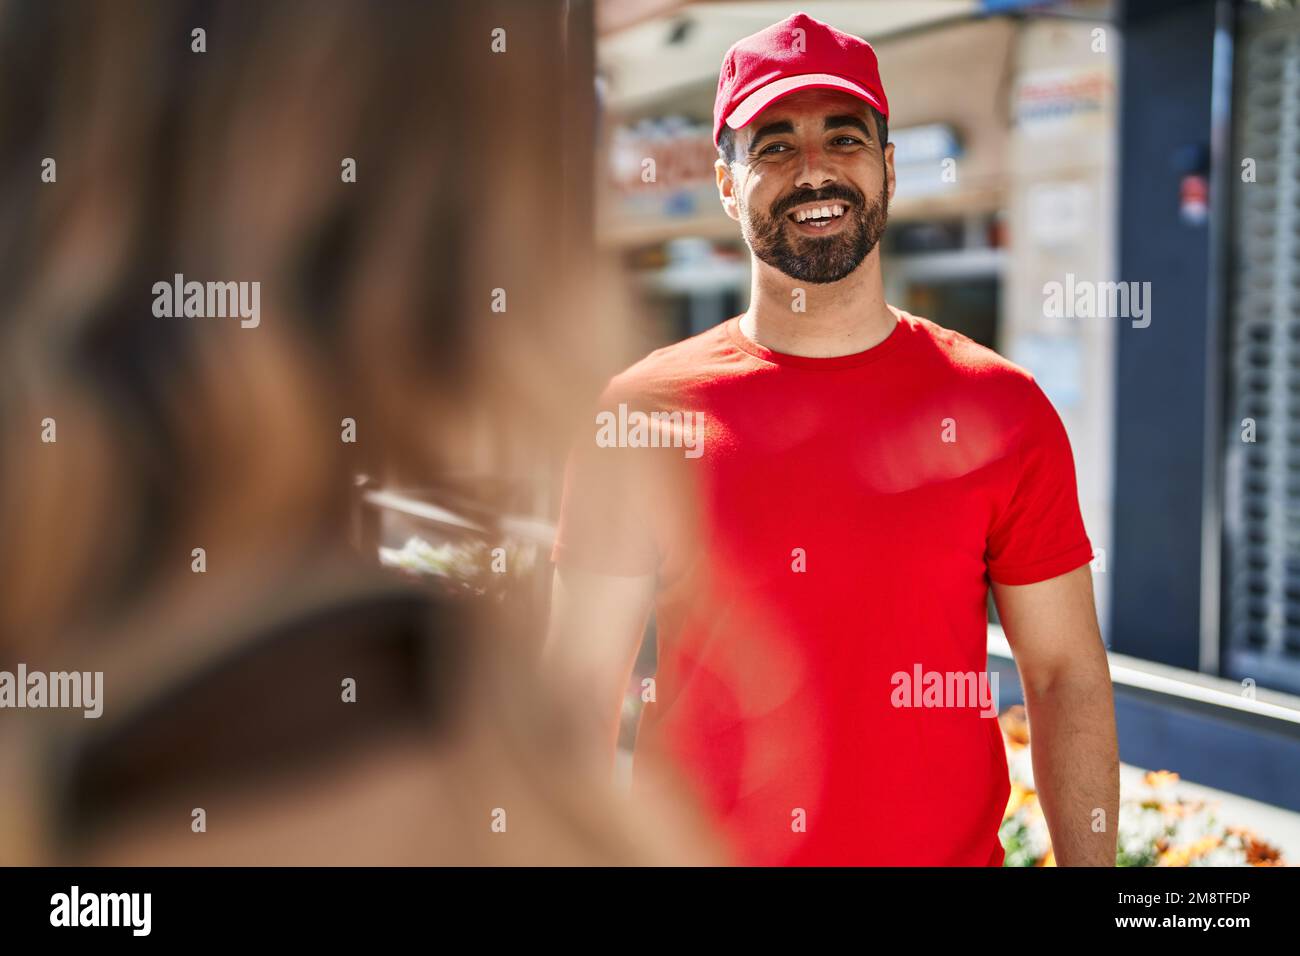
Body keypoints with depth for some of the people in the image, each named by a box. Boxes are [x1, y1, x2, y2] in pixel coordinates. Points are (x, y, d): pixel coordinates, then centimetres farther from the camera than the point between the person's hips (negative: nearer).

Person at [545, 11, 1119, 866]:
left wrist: (1089, 864, -8)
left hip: (949, 849, 1)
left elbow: (1065, 674, -1)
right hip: (691, 846, 0)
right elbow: (581, 683, -3)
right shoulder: (636, 415, -5)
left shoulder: (1000, 409, -3)